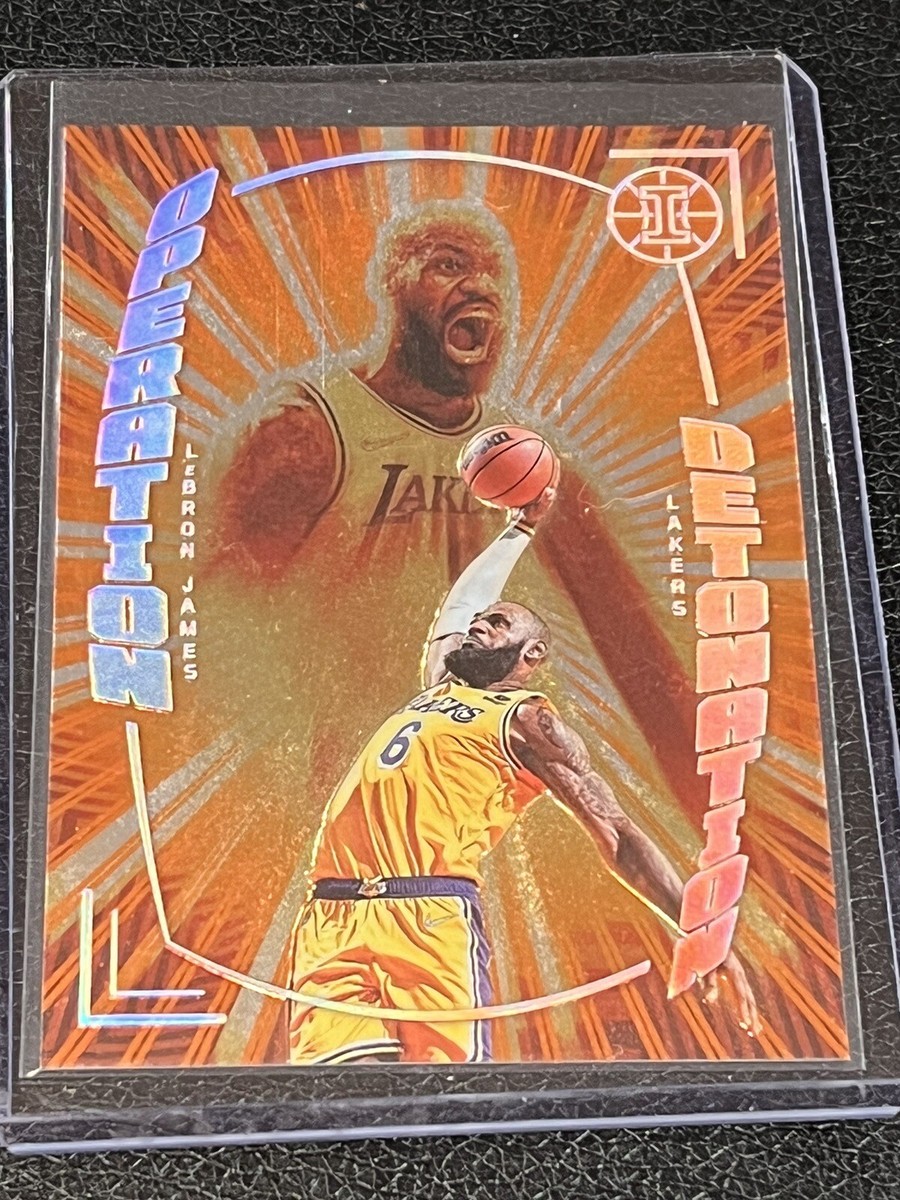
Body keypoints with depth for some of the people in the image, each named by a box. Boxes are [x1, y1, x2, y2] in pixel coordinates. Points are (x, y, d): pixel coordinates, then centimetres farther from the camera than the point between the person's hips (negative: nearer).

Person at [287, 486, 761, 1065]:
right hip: (332, 917, 5)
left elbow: (617, 834, 5)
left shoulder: (528, 718, 10)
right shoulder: (438, 689, 29)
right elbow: (460, 602, 45)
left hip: (431, 918, -5)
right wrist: (523, 527, 54)